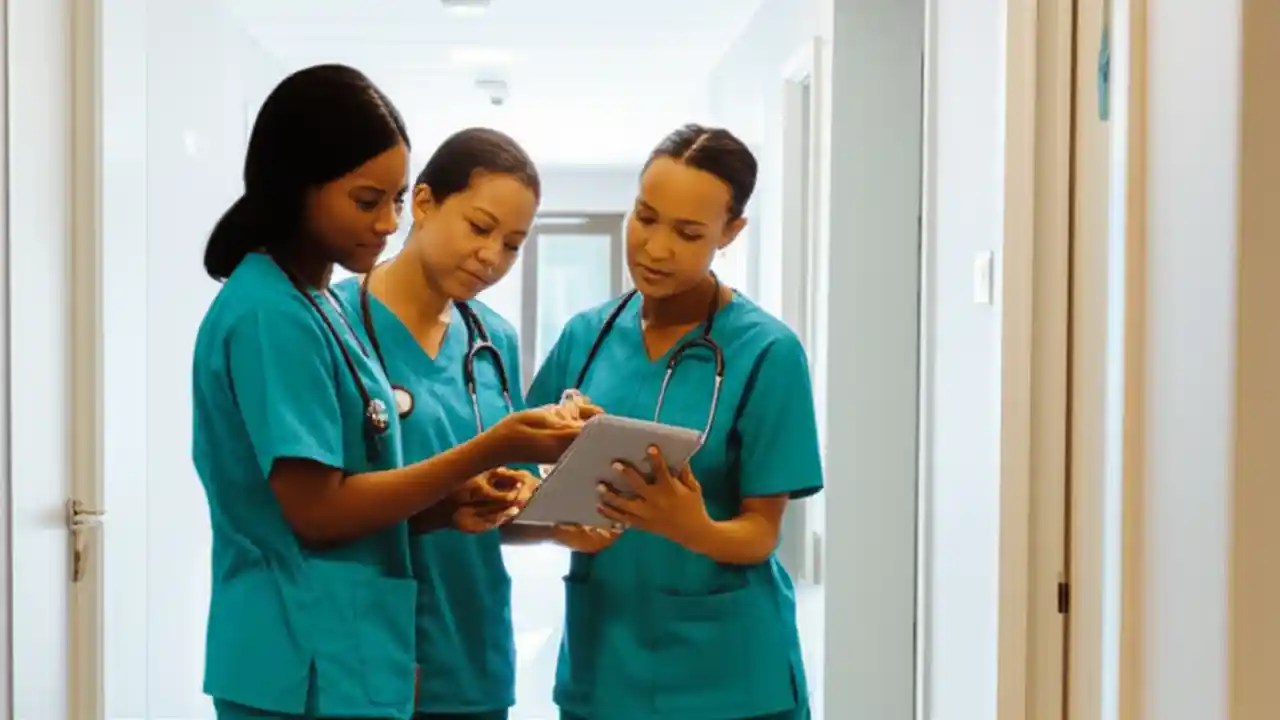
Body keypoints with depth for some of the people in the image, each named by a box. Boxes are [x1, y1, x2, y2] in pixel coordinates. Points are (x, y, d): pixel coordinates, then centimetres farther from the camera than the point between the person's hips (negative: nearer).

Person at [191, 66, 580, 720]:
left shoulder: (317, 306, 11)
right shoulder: (271, 317, -17)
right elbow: (315, 510, -19)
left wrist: (450, 501, -1)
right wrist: (488, 451, -18)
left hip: (346, 660, 9)